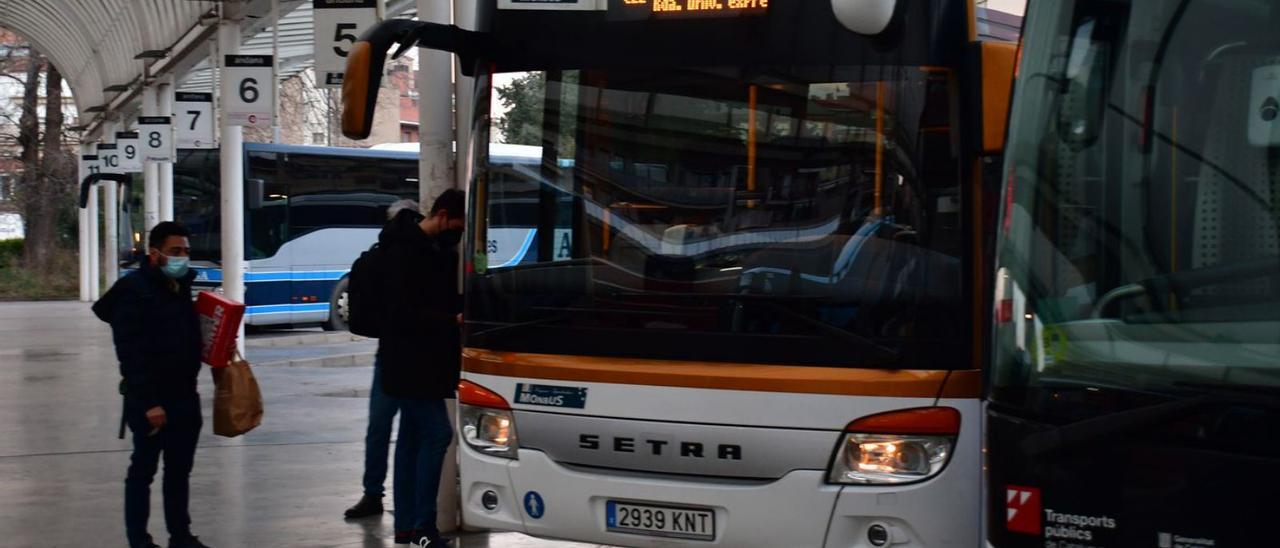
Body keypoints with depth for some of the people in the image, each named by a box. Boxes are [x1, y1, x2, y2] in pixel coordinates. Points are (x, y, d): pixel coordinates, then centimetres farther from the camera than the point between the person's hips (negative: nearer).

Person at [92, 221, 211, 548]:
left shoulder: (180, 287, 11)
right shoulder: (134, 292, -15)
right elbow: (131, 354, -20)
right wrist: (149, 402, -24)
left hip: (184, 397, 8)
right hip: (150, 401, -8)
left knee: (180, 471, 14)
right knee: (143, 472, 1)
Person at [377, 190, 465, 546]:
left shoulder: (437, 248, 12)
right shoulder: (406, 251, -16)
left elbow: (441, 298, 19)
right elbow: (405, 311, -20)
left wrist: (461, 311, 0)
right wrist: (453, 320, -18)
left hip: (425, 360, 10)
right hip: (409, 362, -10)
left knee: (412, 437, 11)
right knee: (436, 434, -13)